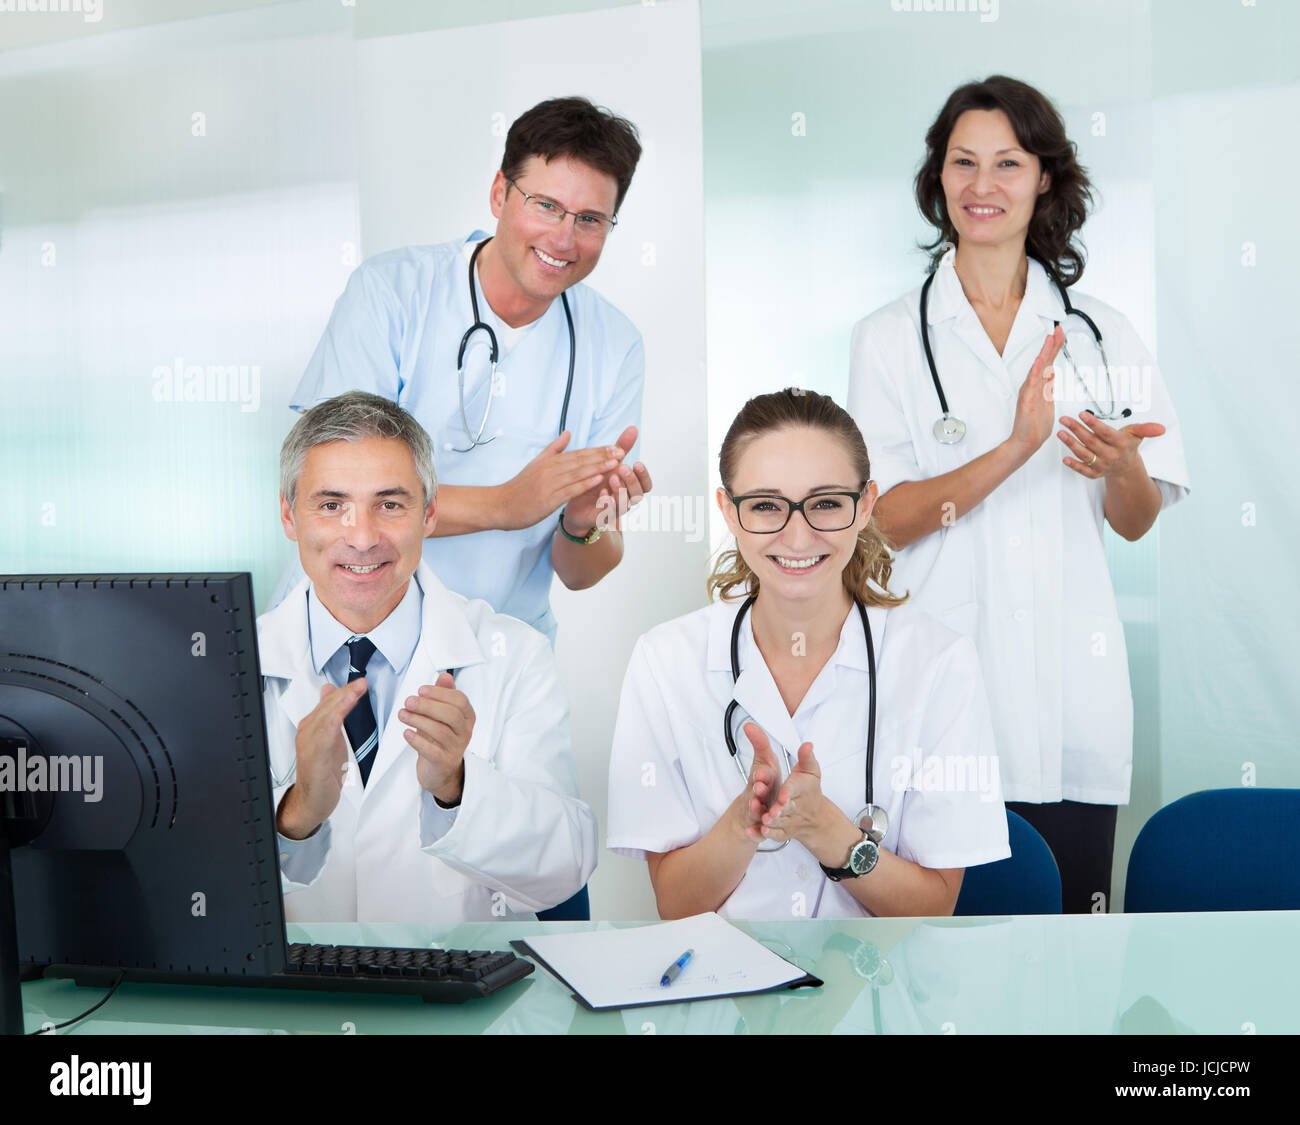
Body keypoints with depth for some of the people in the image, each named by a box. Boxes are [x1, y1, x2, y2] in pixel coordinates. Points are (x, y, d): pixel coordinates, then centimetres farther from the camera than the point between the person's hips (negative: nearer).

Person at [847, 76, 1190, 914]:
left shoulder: (1101, 332, 8)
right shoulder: (891, 336, 2)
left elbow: (1136, 524, 9)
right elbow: (886, 520, -7)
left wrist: (1121, 469, -14)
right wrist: (1017, 449, -19)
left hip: (1071, 683, 2)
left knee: (1071, 902, 5)